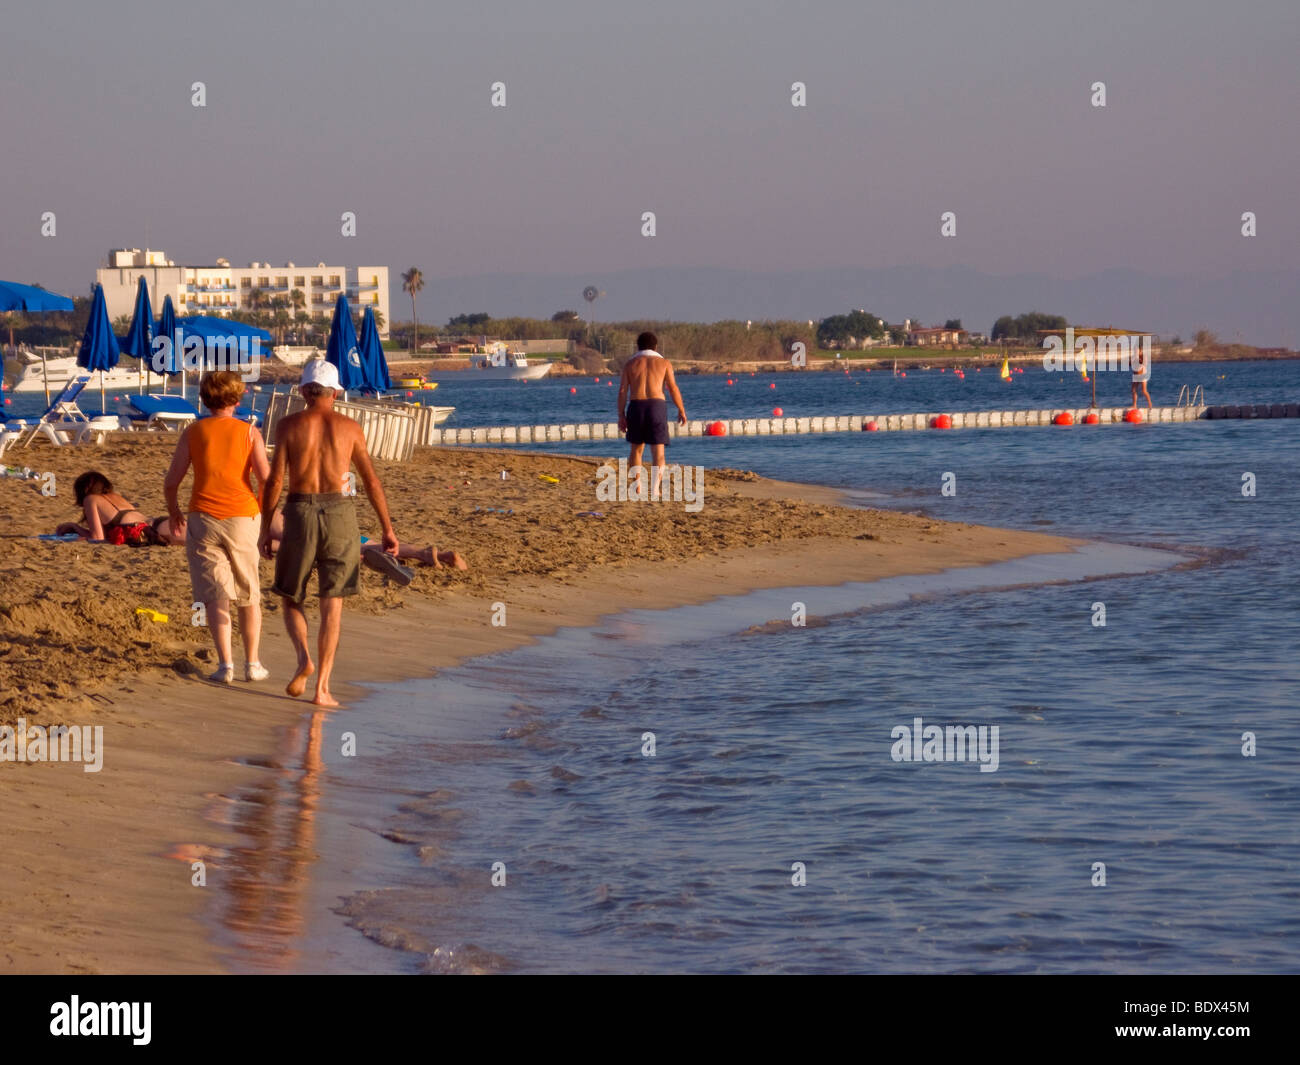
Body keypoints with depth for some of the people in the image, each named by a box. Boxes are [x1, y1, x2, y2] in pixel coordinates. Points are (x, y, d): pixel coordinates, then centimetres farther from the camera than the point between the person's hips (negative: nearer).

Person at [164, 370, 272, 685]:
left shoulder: (193, 432, 2)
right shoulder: (249, 432, 0)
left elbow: (171, 480, 2)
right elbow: (266, 477, -7)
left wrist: (173, 512, 19)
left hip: (203, 519, 0)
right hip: (242, 517, 0)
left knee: (216, 594, 1)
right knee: (249, 594, 14)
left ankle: (225, 663, -9)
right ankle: (252, 663, 15)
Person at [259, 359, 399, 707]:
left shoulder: (289, 425, 1)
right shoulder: (350, 427, 5)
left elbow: (275, 480, -4)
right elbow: (371, 481, 6)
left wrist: (265, 530, 1)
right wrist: (388, 530, 12)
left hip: (300, 513, -1)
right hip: (339, 513, 1)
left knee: (290, 597, 15)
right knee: (332, 605, 6)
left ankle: (304, 657, -12)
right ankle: (323, 687, 0)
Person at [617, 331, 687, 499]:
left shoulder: (630, 364, 9)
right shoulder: (663, 363, 7)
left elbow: (622, 391, 2)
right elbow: (673, 388, 0)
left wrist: (621, 416, 4)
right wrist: (681, 410, 9)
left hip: (636, 406, 1)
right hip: (657, 406, -1)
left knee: (636, 449, 18)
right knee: (658, 451, -1)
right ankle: (655, 491, -16)